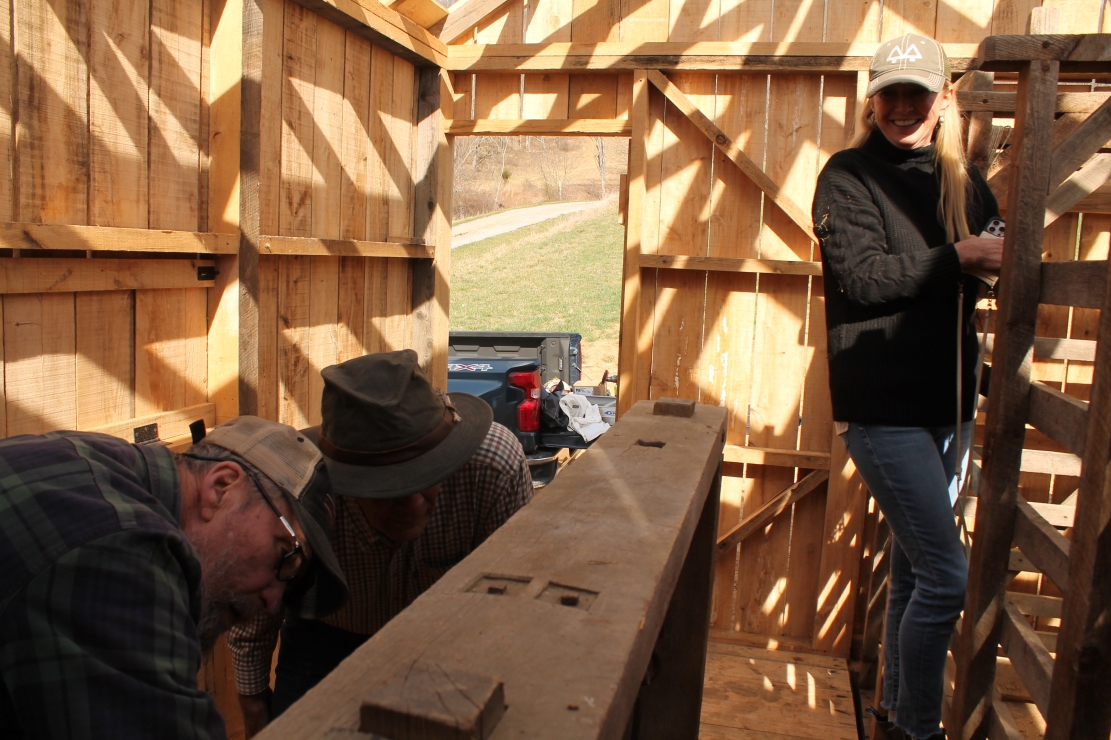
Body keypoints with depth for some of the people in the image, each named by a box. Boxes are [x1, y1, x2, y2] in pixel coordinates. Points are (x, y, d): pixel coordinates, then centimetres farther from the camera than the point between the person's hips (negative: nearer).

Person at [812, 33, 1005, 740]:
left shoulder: (962, 178, 13)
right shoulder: (849, 175, -5)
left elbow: (998, 255, 14)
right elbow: (863, 278, -16)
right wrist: (958, 257, -17)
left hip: (949, 402, 6)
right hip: (883, 407, -6)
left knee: (916, 565, 16)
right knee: (945, 576, -6)